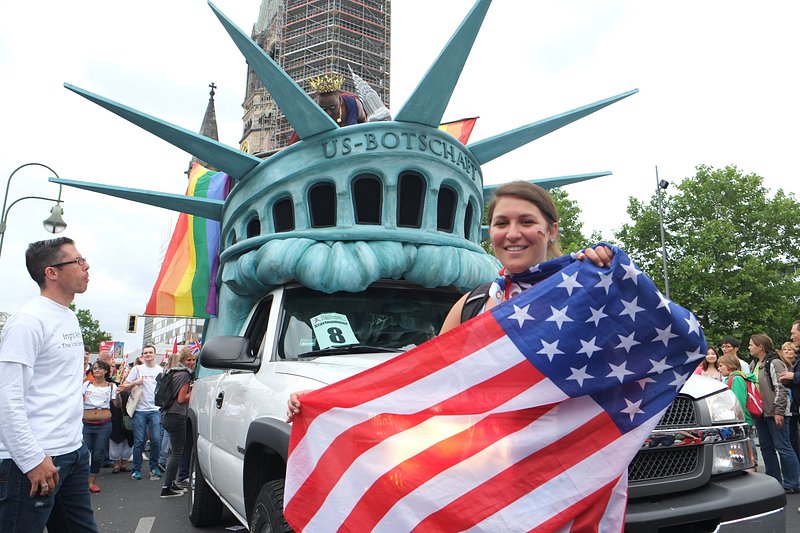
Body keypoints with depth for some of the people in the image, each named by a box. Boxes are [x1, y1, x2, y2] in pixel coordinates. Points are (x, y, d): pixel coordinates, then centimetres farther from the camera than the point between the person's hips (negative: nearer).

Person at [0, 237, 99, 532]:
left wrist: (75, 438, 18)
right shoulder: (28, 321, -15)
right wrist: (33, 460, -20)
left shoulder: (70, 318, 12)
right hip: (38, 459, -8)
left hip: (74, 452, 8)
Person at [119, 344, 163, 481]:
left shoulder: (161, 370, 9)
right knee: (139, 441, 1)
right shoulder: (137, 369, 5)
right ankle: (136, 469, 13)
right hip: (140, 410, -1)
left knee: (156, 440, -2)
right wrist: (135, 383, -13)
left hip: (156, 410, 1)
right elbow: (123, 388, 5)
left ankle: (154, 467, 14)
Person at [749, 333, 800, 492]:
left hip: (774, 413, -9)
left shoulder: (774, 363, -10)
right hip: (761, 413, 9)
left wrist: (779, 411, -19)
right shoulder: (755, 365, 15)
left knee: (782, 448, -4)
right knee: (766, 448, 12)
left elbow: (781, 388, -15)